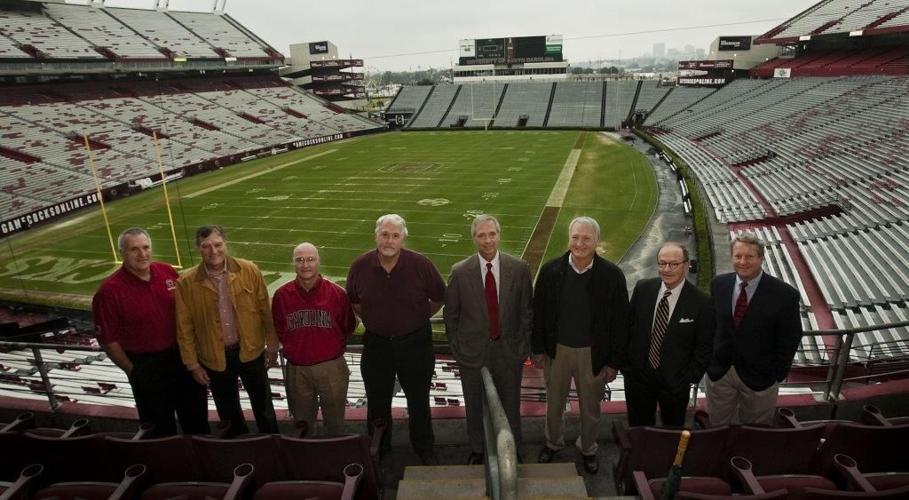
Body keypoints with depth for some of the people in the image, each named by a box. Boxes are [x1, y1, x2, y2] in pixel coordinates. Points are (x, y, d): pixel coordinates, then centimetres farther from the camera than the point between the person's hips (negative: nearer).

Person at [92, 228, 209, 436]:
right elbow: (108, 339, -12)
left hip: (182, 355, 5)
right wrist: (132, 371, -7)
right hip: (146, 366, -4)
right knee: (160, 425, 15)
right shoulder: (110, 290, -18)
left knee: (196, 416, 23)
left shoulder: (167, 272, -5)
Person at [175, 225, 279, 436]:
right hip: (215, 359, 1)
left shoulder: (249, 270, -12)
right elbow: (185, 327, -4)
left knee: (263, 407, 17)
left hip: (251, 352, -1)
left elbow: (265, 310, -5)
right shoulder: (187, 282, -11)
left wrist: (272, 345, 0)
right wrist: (192, 364, -1)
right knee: (228, 412, 22)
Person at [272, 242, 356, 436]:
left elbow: (349, 326, 5)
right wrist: (293, 348, 9)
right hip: (297, 369, 2)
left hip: (331, 367, -1)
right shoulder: (282, 294, -5)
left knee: (335, 423, 14)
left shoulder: (337, 293, -9)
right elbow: (278, 329, 10)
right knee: (302, 422, 19)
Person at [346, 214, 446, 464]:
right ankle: (378, 451, 41)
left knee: (419, 402, 16)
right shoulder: (360, 266, -11)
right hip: (376, 344, 2)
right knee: (377, 403, 18)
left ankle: (425, 450, 37)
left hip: (414, 343, -2)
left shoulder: (420, 265, -17)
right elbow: (354, 301, 10)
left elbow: (439, 298, 0)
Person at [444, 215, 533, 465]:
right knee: (475, 405, 18)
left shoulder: (519, 269, -9)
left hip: (509, 350, 0)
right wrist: (457, 348, -1)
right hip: (472, 351, 0)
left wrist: (523, 345, -1)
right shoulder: (460, 272, -11)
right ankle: (477, 450, 44)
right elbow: (450, 314, -1)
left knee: (510, 404, 18)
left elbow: (527, 310, -1)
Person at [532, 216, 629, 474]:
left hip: (593, 354, -1)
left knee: (590, 408, 20)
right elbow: (538, 312, -2)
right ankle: (553, 442, 48)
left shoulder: (612, 275, -15)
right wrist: (538, 349, 0)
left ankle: (588, 449, 46)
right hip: (557, 350, 1)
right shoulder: (550, 270, -12)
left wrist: (614, 362, -6)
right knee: (554, 404, 21)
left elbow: (620, 322, -9)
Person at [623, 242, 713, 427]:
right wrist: (626, 364, 0)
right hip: (638, 375, 2)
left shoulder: (701, 302, -14)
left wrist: (691, 378, -8)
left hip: (675, 381, -2)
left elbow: (705, 347, -6)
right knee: (638, 428, 18)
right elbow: (629, 327, 2)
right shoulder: (642, 289, -6)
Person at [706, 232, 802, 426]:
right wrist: (709, 358, 2)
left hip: (760, 377, -2)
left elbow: (789, 341, -10)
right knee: (717, 427, 19)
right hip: (718, 372, 3)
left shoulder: (785, 295, -17)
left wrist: (777, 376, -7)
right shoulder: (718, 284, -6)